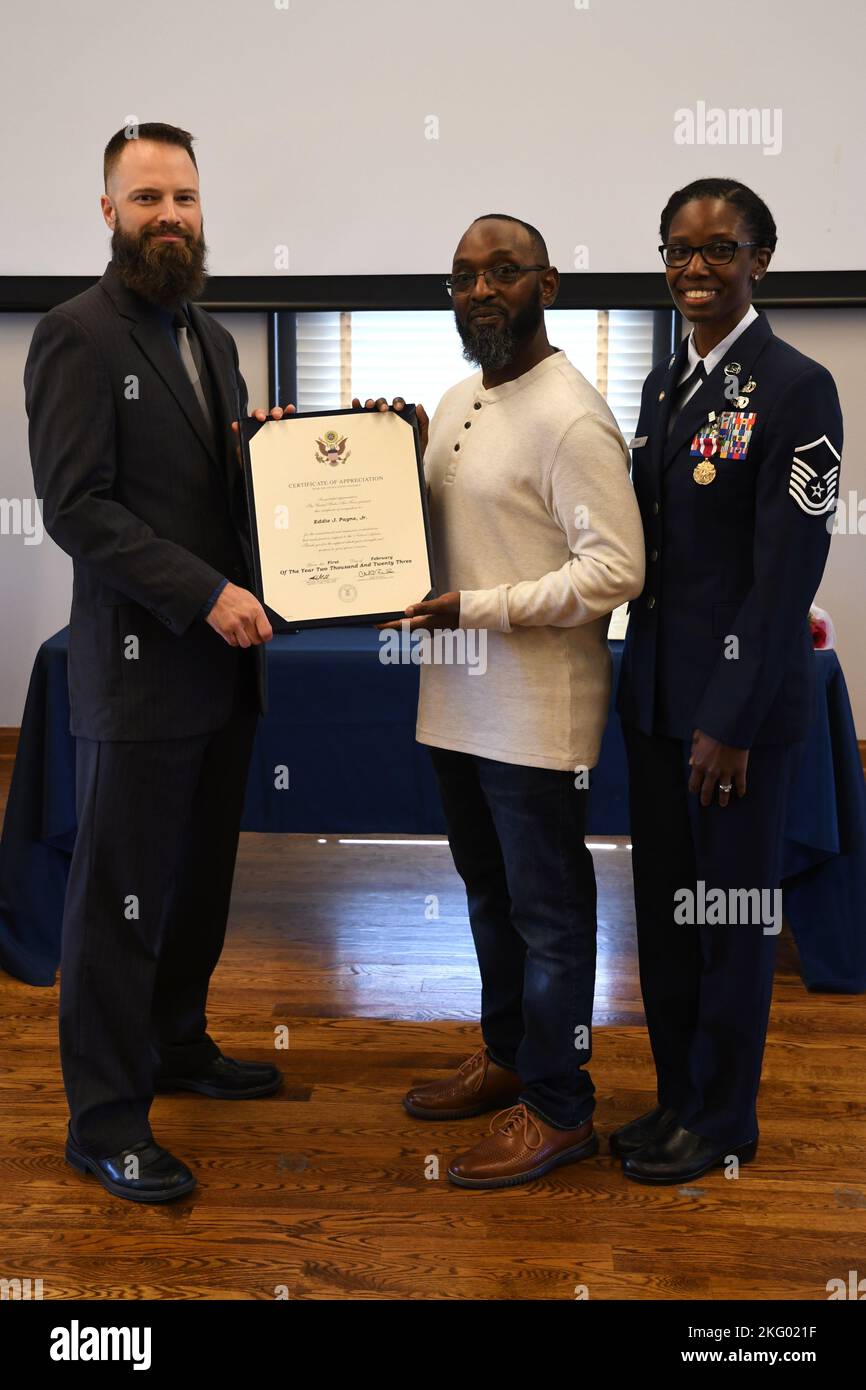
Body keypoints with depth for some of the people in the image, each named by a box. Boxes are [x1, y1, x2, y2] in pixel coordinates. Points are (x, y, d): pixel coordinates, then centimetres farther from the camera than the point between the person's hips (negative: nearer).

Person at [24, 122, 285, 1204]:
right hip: (137, 668, -8)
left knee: (200, 879, 18)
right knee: (120, 900, 0)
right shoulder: (76, 336, -10)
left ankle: (177, 1046, 36)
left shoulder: (210, 339, 16)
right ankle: (105, 1119, 12)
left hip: (221, 665, 8)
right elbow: (75, 507, -17)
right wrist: (207, 596, -21)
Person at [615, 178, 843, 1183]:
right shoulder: (663, 384, 12)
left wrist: (731, 721, -17)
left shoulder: (795, 390, -12)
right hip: (656, 688, 7)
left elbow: (786, 571, -16)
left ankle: (722, 1120, 22)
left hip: (741, 698, -7)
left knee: (732, 913, 6)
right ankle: (677, 1094, 31)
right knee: (662, 904, 15)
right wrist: (643, 678, 11)